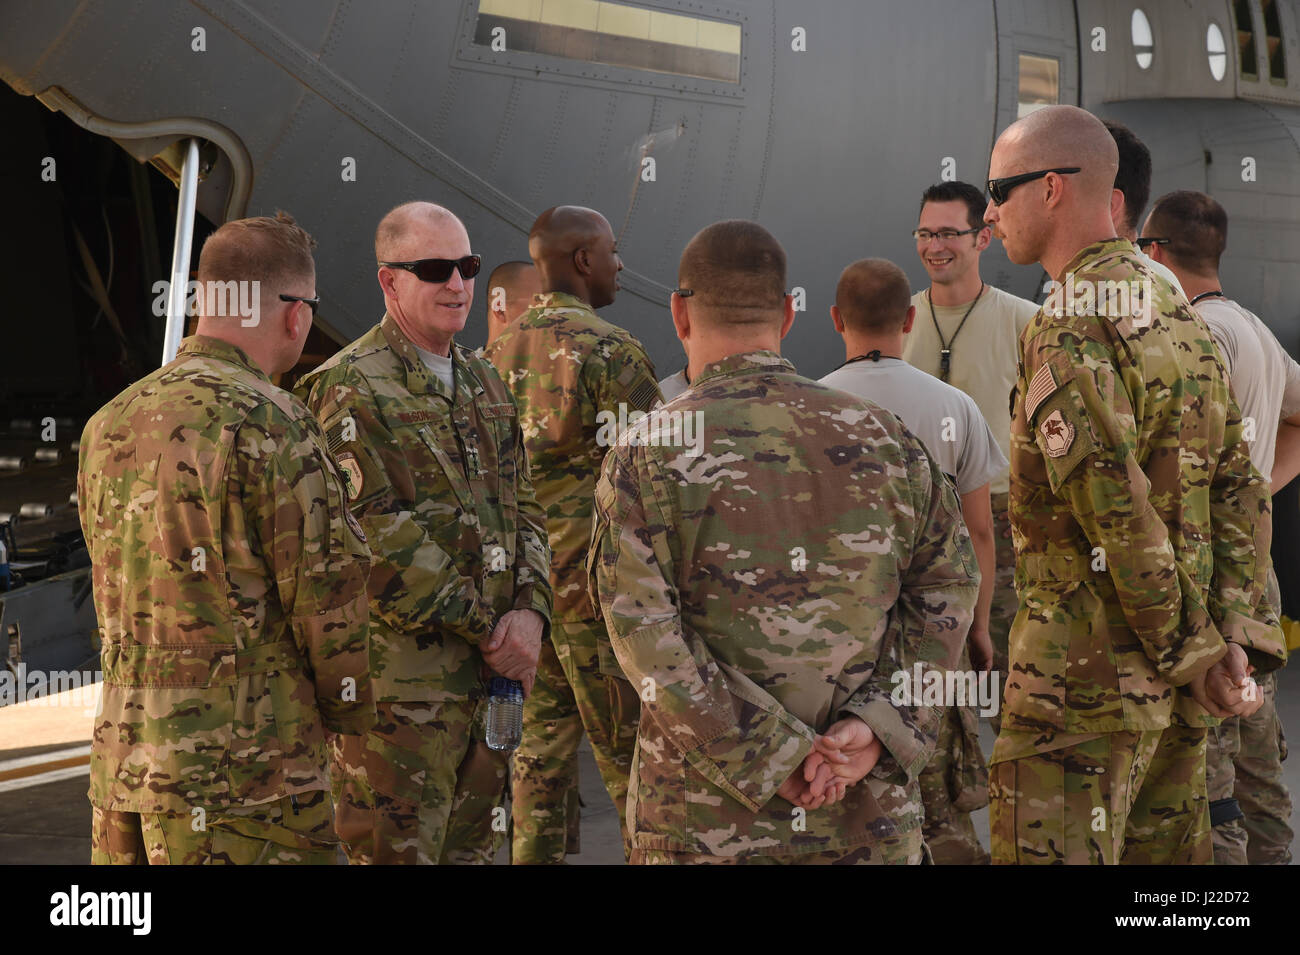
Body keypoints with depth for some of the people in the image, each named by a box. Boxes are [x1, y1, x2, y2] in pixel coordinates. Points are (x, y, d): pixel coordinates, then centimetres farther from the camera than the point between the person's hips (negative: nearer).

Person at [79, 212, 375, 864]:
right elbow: (329, 602, -12)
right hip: (248, 768, -8)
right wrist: (350, 710, 3)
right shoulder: (270, 427, -14)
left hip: (122, 757, 8)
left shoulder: (108, 426, 10)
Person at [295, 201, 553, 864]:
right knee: (398, 849, -2)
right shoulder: (350, 390, -10)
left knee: (474, 846, 15)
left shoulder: (483, 384, 15)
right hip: (401, 679, -7)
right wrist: (488, 631, -15)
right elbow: (381, 547, -17)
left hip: (491, 674, 8)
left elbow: (522, 512, 14)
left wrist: (529, 611, -5)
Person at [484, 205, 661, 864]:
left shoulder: (500, 353, 9)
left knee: (541, 738, 14)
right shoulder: (610, 351, -13)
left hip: (519, 579, 7)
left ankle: (534, 854, 18)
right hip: (594, 579, -7)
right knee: (632, 748, 1)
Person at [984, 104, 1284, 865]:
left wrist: (1191, 650, -10)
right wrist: (1240, 635, 2)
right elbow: (1237, 491, 8)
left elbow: (1122, 521, -21)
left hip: (1086, 677, -9)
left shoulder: (1069, 334, -17)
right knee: (1164, 849, 16)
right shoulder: (1182, 317, 12)